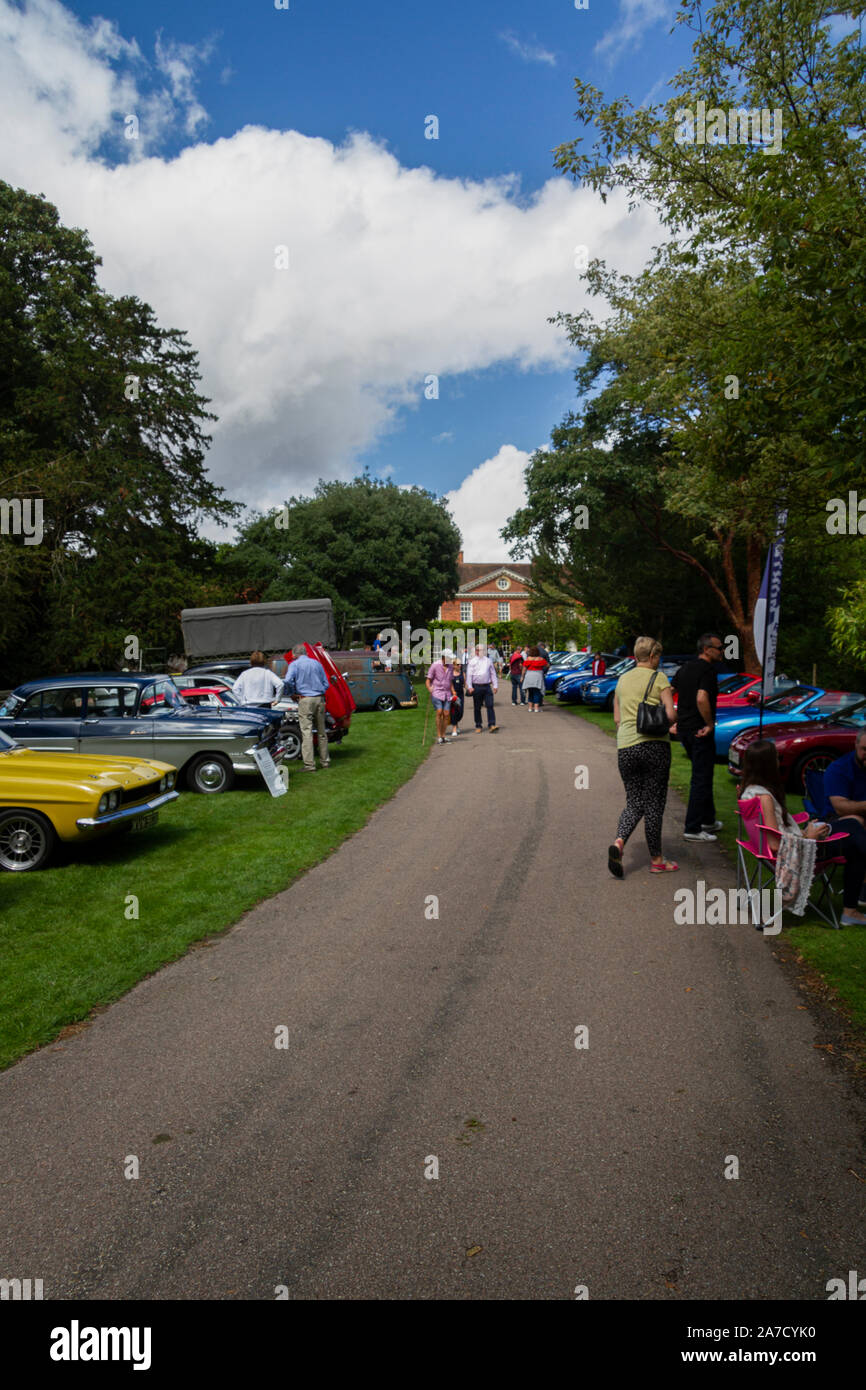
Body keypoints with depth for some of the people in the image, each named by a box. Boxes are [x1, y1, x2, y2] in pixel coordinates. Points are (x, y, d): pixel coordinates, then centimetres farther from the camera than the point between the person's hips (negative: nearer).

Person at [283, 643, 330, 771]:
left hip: (305, 699, -4)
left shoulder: (295, 664, 0)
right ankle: (325, 761, 20)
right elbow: (326, 684, 14)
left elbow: (288, 681, -14)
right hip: (320, 699, 5)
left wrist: (290, 693, 5)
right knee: (321, 731, 13)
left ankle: (309, 764, -9)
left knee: (306, 732, -5)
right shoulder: (317, 663, 14)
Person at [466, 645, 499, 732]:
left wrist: (495, 685, 8)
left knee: (490, 705, -9)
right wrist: (469, 686, -11)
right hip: (476, 687, -2)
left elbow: (493, 673, 14)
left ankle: (491, 725, -12)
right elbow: (469, 674, -2)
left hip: (487, 686, 2)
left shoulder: (488, 660, 11)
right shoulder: (472, 661, 3)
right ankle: (478, 726, 14)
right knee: (477, 708, 5)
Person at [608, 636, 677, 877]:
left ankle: (618, 842, -14)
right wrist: (665, 726, 10)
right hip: (655, 746, -4)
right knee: (654, 804, 6)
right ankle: (656, 860, 15)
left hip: (626, 746, 4)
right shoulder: (659, 678, -2)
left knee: (634, 802, 11)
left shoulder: (622, 679, 14)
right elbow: (671, 715, -10)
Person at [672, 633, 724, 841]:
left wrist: (674, 720, 16)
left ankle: (708, 820, 32)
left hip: (683, 728, 9)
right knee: (701, 779, -2)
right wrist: (710, 724, -18)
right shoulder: (707, 670, -15)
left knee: (702, 775, 21)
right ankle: (693, 828, 2)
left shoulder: (685, 668, 12)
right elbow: (701, 699, -29)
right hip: (699, 730, -9)